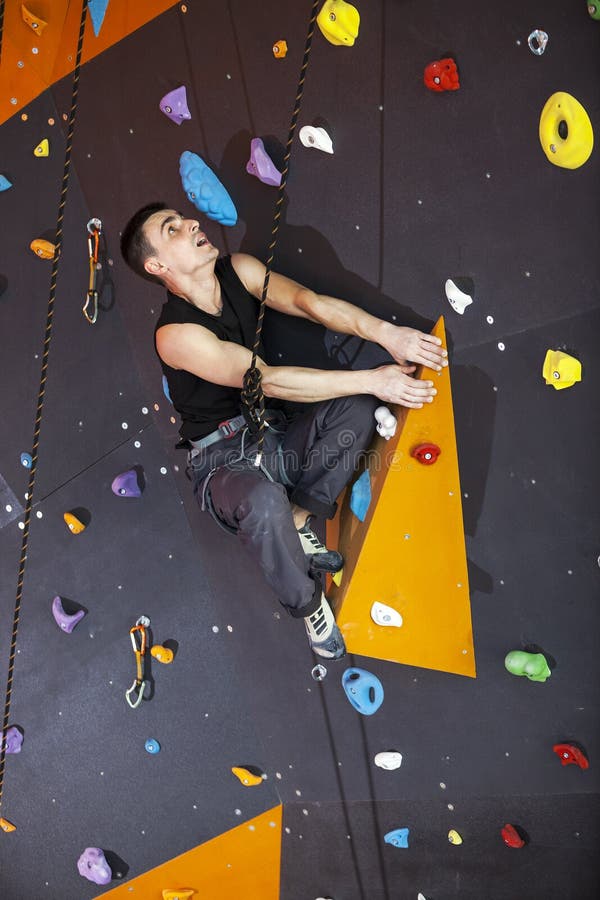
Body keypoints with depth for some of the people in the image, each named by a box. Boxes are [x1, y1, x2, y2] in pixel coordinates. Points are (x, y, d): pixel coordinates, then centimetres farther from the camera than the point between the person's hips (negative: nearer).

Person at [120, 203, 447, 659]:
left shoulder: (238, 270, -2)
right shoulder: (176, 334, -22)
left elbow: (305, 300, -17)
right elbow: (268, 380, -29)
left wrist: (384, 332, -34)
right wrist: (372, 379, -30)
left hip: (277, 437, 6)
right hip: (225, 460, -6)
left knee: (357, 406, -17)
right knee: (265, 502, -39)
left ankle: (298, 520, -6)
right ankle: (309, 604, -9)